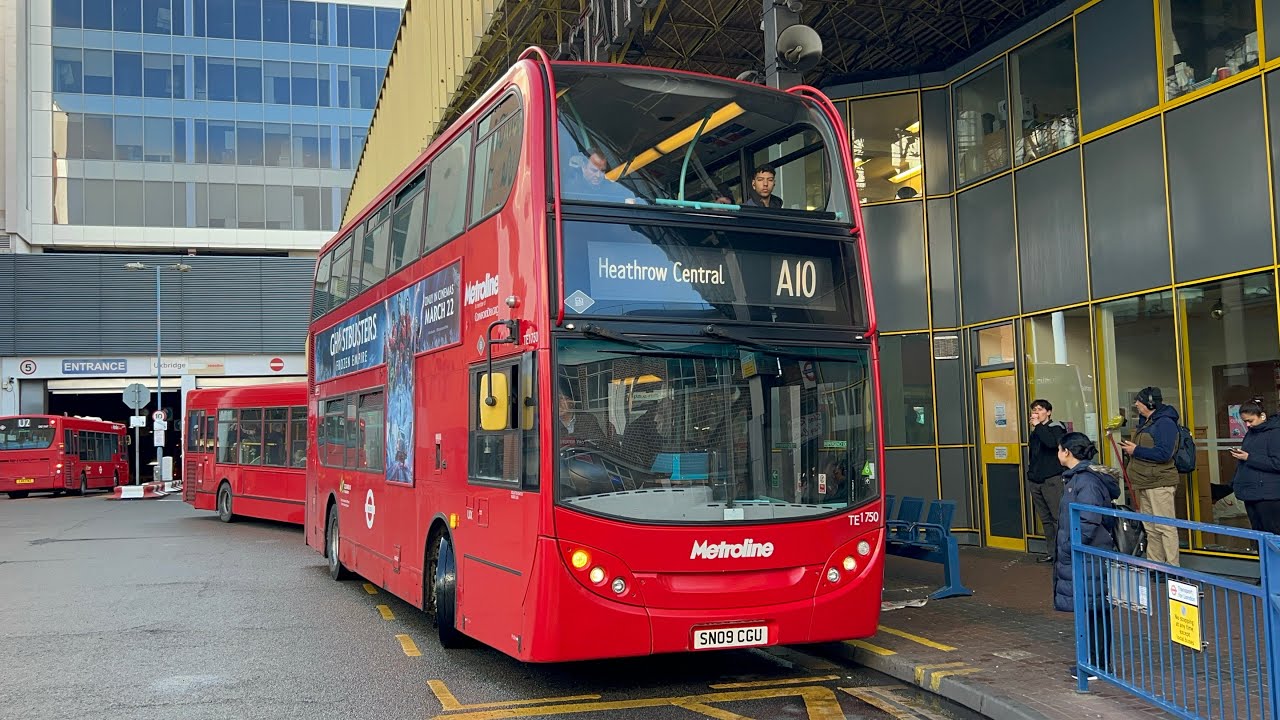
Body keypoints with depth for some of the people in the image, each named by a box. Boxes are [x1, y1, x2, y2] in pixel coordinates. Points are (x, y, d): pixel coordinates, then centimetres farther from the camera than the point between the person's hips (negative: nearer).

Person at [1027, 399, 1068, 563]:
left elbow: (1052, 442, -26)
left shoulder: (1055, 427, -5)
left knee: (1058, 517, -9)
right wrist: (1030, 473, 16)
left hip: (1052, 480, -8)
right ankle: (1051, 552, 16)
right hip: (1036, 480, 8)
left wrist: (1038, 426, -18)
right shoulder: (1035, 431, 17)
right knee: (1045, 519, 11)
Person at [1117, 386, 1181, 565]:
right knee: (1150, 528, 14)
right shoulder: (1145, 423, 17)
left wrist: (1136, 450, -18)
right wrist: (1129, 449, 9)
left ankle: (1172, 569, -2)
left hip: (1160, 483, -10)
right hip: (1145, 483, 10)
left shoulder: (1165, 423, -14)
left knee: (1165, 527, -6)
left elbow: (1163, 453, -24)